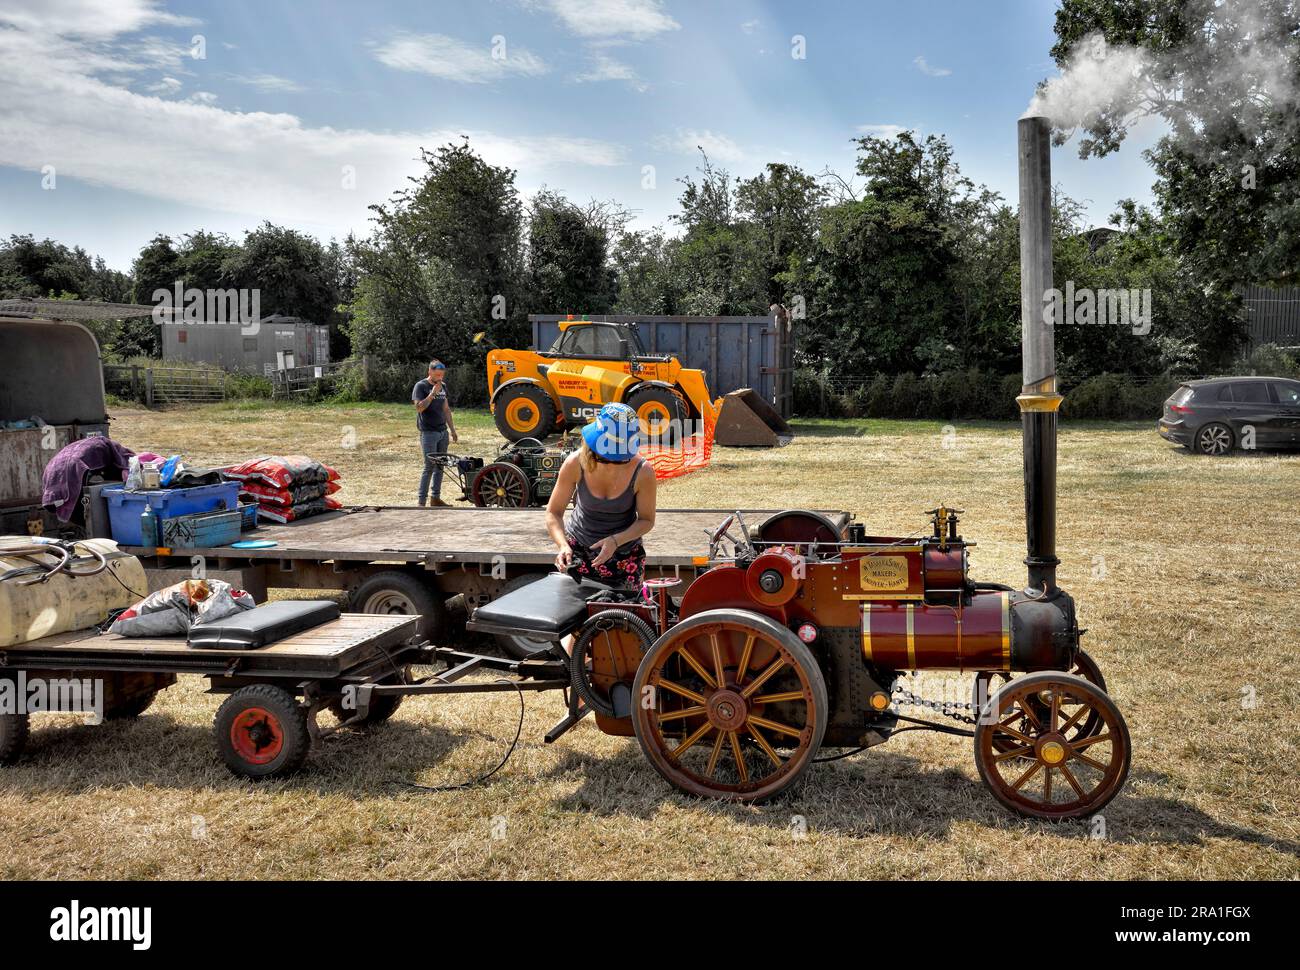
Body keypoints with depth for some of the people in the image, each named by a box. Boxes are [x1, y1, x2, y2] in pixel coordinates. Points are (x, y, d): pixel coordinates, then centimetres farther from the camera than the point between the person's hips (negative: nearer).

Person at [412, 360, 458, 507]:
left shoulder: (443, 386, 13)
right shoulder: (421, 386, -6)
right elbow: (419, 407, -18)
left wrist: (453, 430, 17)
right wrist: (433, 393, -20)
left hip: (443, 432, 7)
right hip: (428, 433, -7)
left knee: (440, 466, 9)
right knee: (429, 467, -10)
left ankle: (436, 498, 17)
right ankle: (421, 502, -6)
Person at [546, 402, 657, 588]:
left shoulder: (642, 472, -23)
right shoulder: (575, 464, -21)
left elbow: (646, 520, -10)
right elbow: (553, 512, -12)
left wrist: (616, 541, -26)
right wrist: (563, 545, -29)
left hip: (625, 555, 0)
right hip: (578, 549, 0)